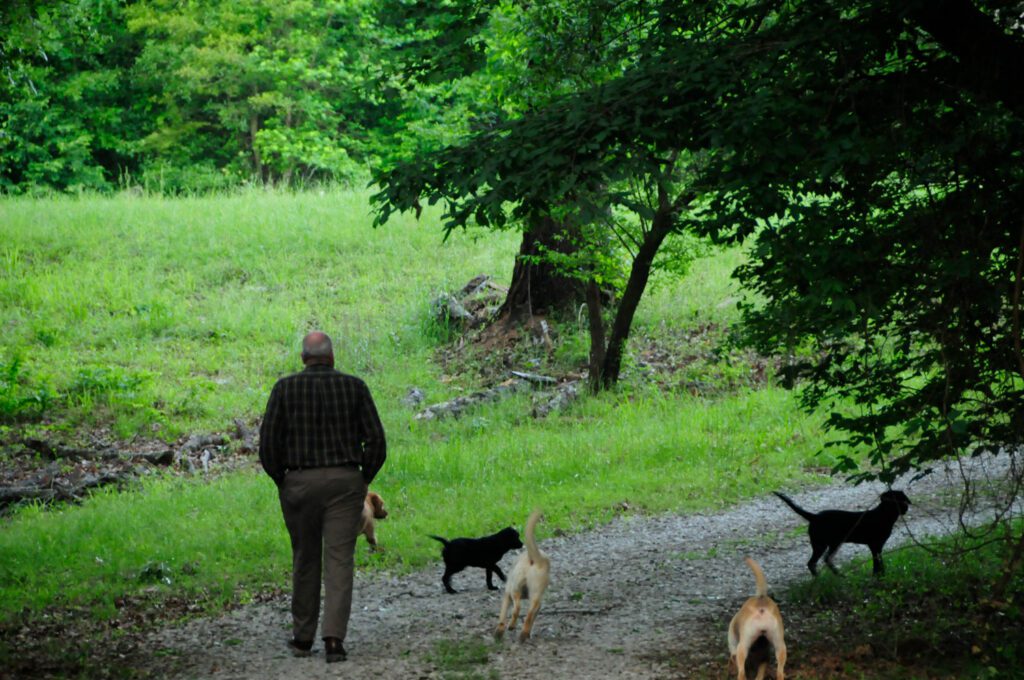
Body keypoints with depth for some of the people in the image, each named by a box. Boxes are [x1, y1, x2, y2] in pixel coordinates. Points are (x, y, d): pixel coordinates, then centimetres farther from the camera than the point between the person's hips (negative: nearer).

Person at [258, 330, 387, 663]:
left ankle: (303, 638, 20)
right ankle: (334, 638, -13)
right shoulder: (354, 387, 2)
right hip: (345, 482, 0)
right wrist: (364, 479, 9)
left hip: (300, 483, 0)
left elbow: (268, 444, -5)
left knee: (305, 561, 14)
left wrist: (282, 481, 8)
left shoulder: (285, 388, 0)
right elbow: (376, 440, -3)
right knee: (339, 562, -1)